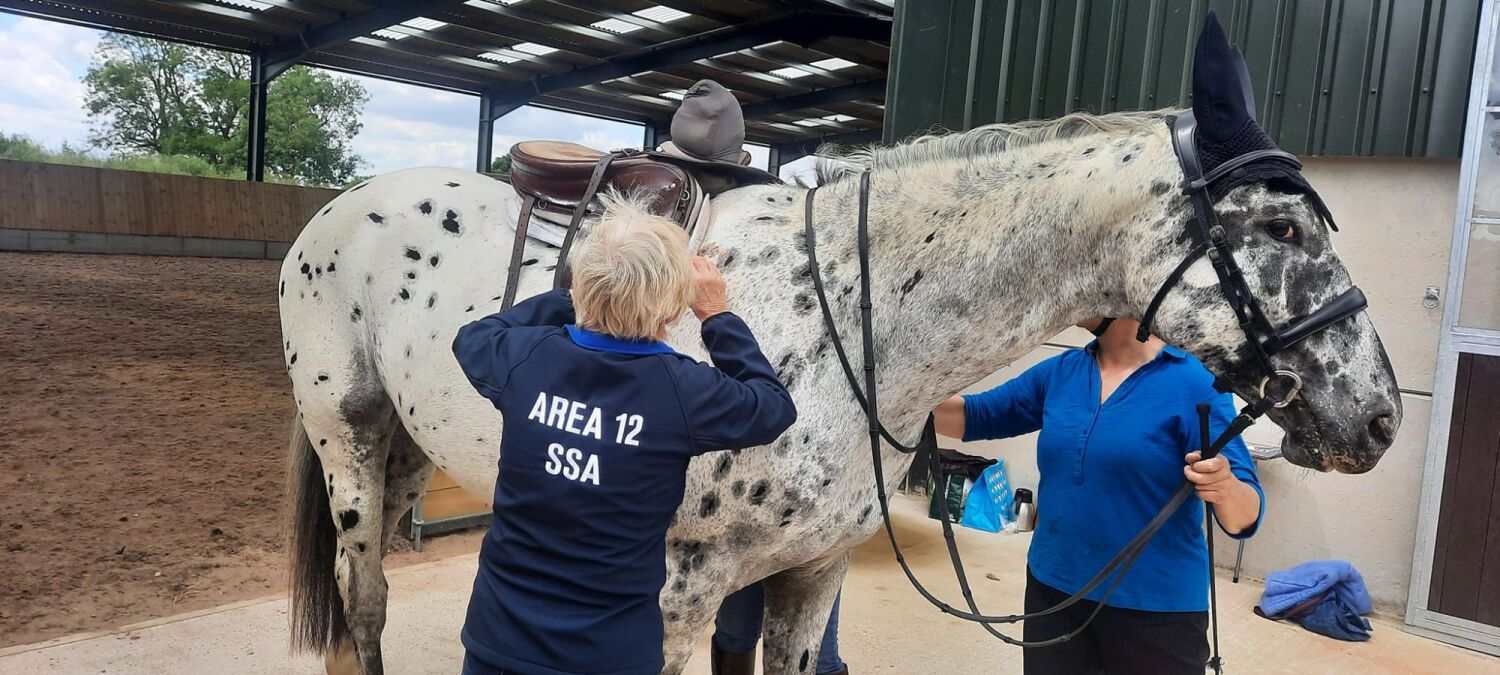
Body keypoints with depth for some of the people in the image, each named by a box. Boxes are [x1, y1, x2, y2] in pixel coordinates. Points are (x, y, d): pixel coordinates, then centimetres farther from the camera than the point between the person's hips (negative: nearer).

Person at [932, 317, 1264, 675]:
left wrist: (1225, 488, -37)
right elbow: (975, 416, 7)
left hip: (1155, 609, -4)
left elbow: (1245, 517, -15)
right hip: (1053, 591, 4)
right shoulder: (1060, 372, 1)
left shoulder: (1194, 382, -13)